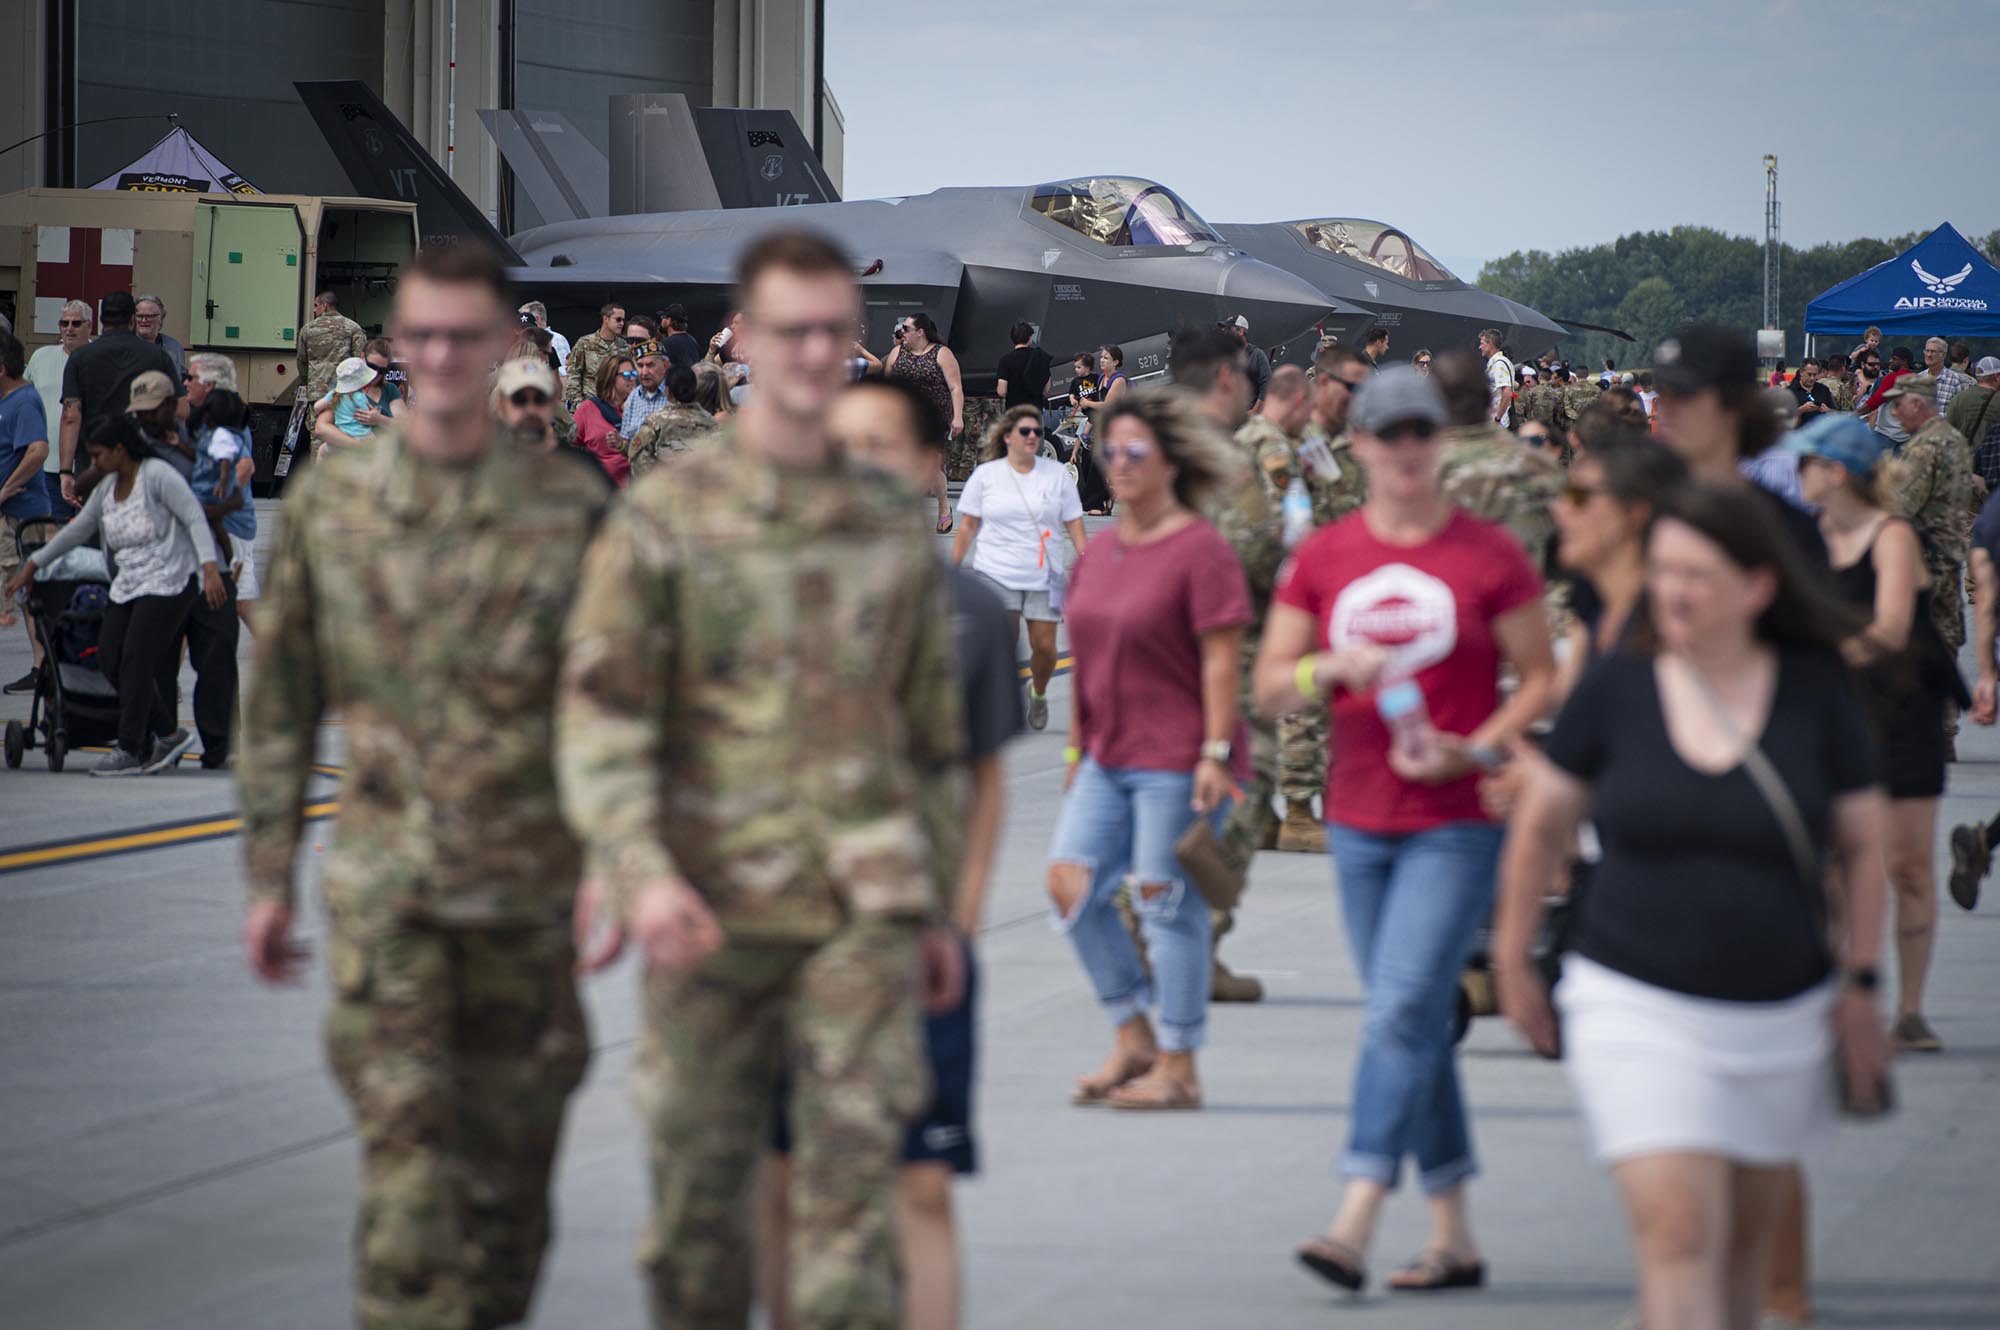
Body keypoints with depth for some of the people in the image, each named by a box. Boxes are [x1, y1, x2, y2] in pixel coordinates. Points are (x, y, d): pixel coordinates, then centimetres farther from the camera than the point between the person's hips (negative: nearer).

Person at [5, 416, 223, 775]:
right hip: (129, 585, 8)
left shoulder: (157, 476, -10)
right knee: (109, 658, -3)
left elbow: (195, 519, -17)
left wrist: (209, 570, -29)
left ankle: (130, 751, -8)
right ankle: (168, 734, 5)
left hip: (169, 583, -8)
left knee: (136, 661, -14)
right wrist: (30, 567, 24)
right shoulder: (107, 489, 13)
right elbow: (77, 530, 22)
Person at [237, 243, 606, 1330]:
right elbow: (279, 701, 9)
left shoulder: (571, 504, 1)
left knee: (509, 1156, 10)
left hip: (527, 876, 1)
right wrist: (268, 878, 7)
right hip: (382, 881, -1)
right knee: (405, 1149, -11)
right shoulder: (328, 502, 4)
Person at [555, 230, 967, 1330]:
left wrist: (937, 908, 16)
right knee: (698, 1177, 7)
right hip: (713, 909, -1)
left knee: (855, 1164, -8)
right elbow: (599, 713, -6)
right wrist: (640, 869, -20)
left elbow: (936, 731, 18)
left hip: (864, 908, 1)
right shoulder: (663, 518, 0)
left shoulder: (892, 528, 10)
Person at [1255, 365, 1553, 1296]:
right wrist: (1331, 667, -12)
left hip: (1458, 819, -5)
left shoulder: (1490, 556, -3)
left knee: (1403, 1011, -14)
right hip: (1359, 817, 5)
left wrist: (1475, 750, -15)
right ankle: (1453, 1235, 16)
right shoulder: (1322, 558, 7)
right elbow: (1269, 689, 8)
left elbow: (1540, 679, 0)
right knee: (1415, 1023, 9)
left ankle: (1355, 1223, -18)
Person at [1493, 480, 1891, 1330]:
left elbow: (1863, 846, 6)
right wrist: (1514, 960, 12)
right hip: (1638, 1007, -2)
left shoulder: (1817, 694, -2)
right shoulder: (1617, 688, -4)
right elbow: (1541, 824, 8)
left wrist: (1860, 983, 1)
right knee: (1678, 1232, -15)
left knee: (1747, 1235, 15)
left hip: (1782, 1019, 2)